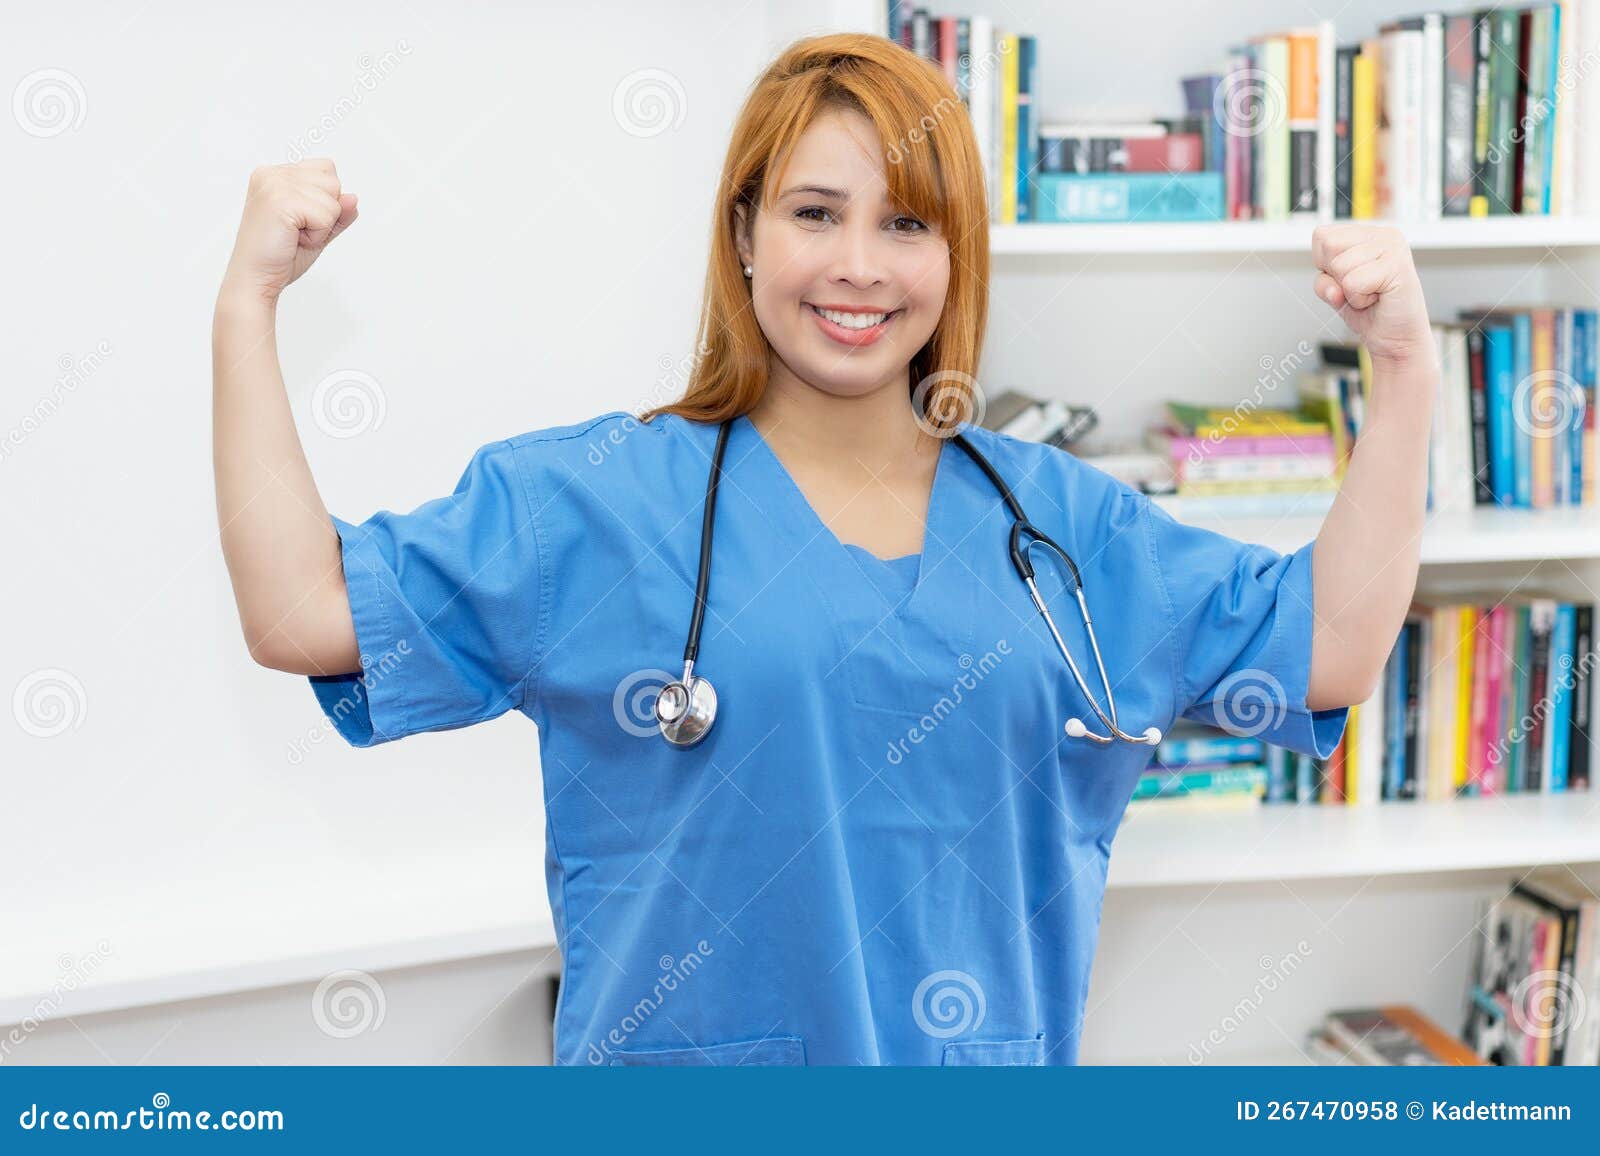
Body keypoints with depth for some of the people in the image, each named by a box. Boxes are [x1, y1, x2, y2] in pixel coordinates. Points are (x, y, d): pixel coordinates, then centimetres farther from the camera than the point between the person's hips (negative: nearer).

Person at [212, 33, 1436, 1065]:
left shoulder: (1059, 519, 4)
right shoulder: (595, 499, -4)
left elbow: (1330, 650, 3)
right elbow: (303, 609, -9)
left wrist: (1405, 370, -4)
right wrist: (248, 302, -12)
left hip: (983, 1076, 3)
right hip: (684, 1072, -2)